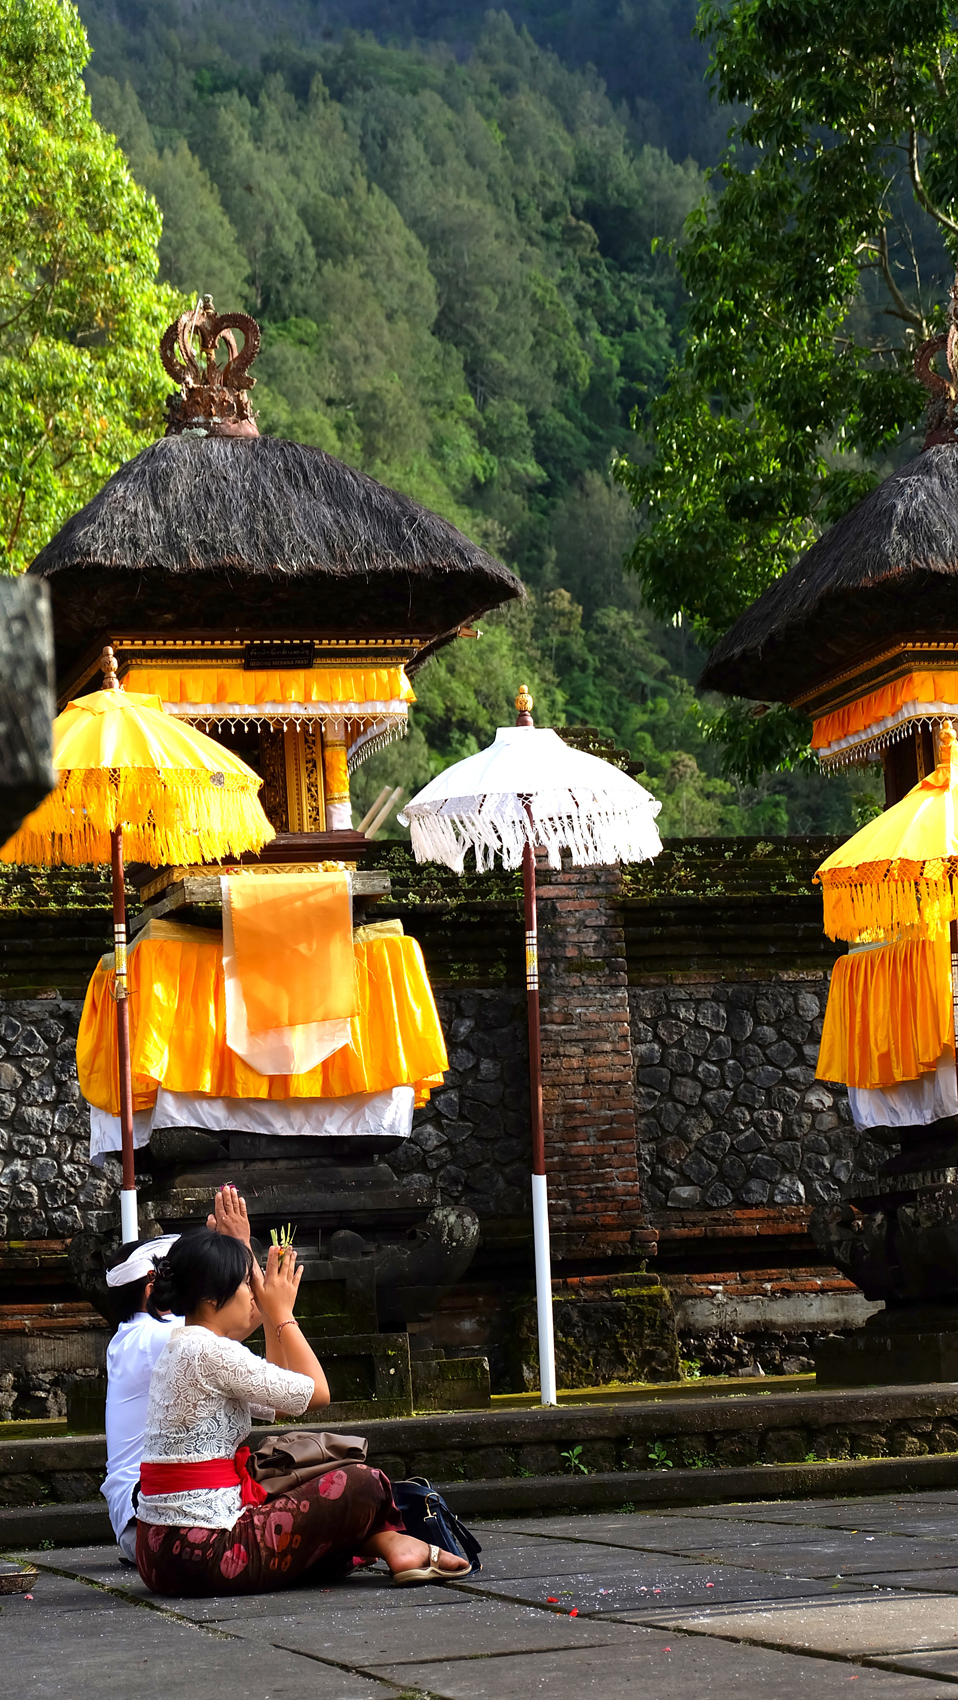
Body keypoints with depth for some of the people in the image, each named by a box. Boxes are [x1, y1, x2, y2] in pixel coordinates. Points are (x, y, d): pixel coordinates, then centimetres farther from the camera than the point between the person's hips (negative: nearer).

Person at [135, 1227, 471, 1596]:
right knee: (362, 1484, -5)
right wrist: (282, 1313, 1)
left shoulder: (178, 1350, 15)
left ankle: (383, 1541, 12)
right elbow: (315, 1393, -9)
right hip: (206, 1554, -10)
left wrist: (273, 1313, 21)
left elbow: (278, 1400, 24)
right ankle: (386, 1540, 19)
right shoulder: (208, 1351, -15)